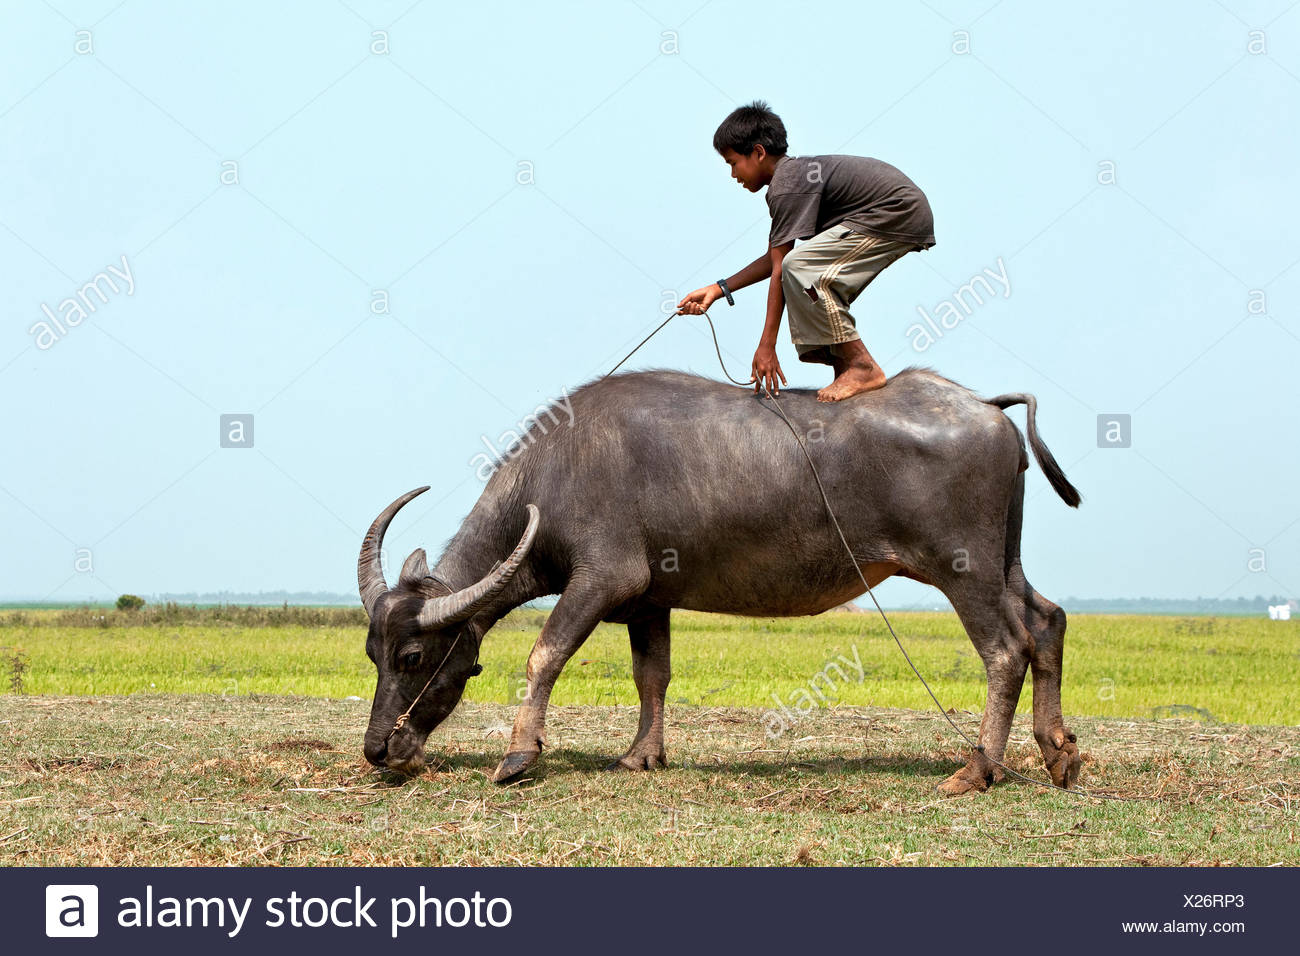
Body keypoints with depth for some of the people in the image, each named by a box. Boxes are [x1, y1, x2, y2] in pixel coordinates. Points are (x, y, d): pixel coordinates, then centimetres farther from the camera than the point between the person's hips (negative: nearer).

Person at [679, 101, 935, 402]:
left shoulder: (787, 187, -16)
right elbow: (774, 258, 21)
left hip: (899, 214, -11)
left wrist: (766, 346, -15)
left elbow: (779, 270, -17)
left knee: (800, 270, -19)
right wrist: (718, 289, 17)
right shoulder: (793, 173, 15)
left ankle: (863, 367, -15)